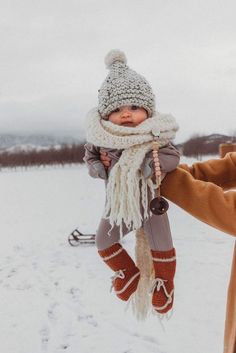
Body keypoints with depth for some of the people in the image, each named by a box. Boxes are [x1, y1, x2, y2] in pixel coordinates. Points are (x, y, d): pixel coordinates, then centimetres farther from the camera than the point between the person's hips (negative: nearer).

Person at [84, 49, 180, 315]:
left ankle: (163, 282, 33)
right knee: (104, 243, 12)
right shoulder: (102, 137, -15)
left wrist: (154, 162, -34)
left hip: (150, 200, -3)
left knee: (161, 247, 3)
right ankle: (128, 272, 39)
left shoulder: (155, 135, -21)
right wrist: (95, 165, -18)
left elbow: (173, 157, -16)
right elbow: (90, 154, 2)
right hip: (118, 202, 3)